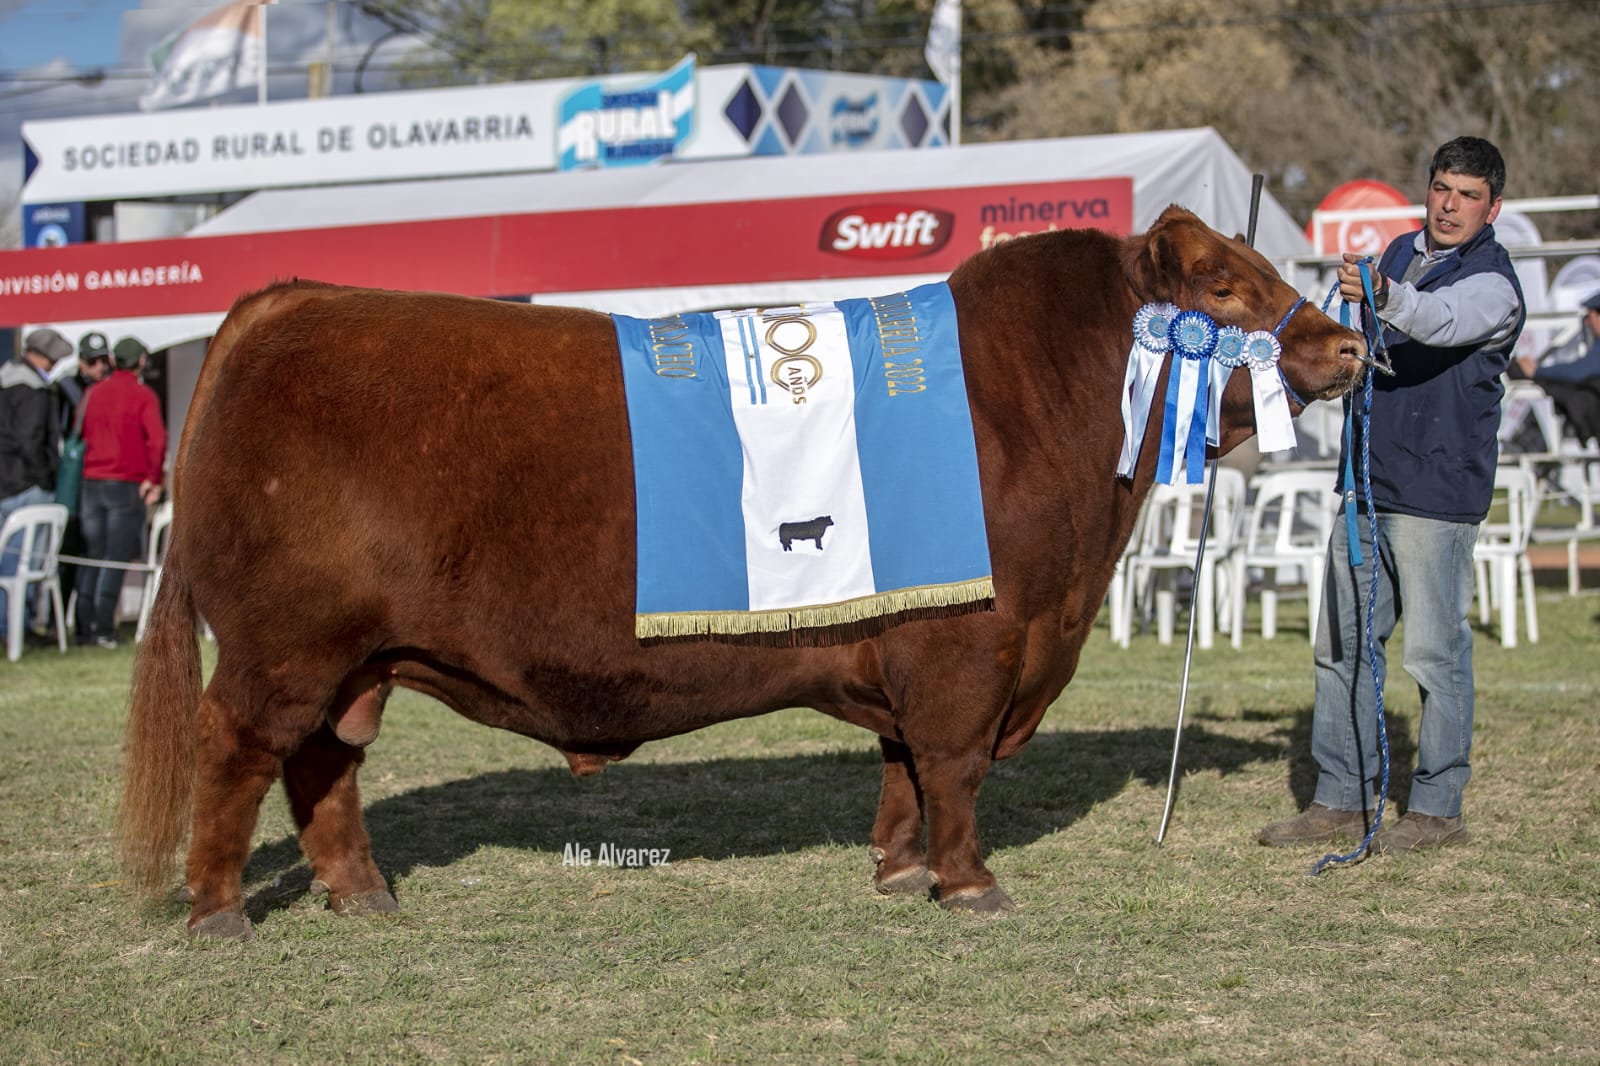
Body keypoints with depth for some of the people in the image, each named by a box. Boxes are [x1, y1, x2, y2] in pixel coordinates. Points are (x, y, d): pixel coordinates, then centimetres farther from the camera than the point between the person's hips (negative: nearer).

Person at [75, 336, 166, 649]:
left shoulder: (95, 393, 9)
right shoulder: (143, 395, -6)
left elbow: (81, 434, 11)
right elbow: (157, 438, -17)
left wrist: (87, 472, 14)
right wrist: (154, 479, -9)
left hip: (92, 483, 5)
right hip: (127, 485, -5)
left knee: (90, 558, 9)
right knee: (116, 558, -3)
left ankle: (84, 627, 7)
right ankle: (104, 629, -8)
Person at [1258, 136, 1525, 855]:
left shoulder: (1493, 282, -12)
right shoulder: (1402, 253, 13)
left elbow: (1442, 322, -35)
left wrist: (1383, 295, -53)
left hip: (1437, 493, -8)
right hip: (1367, 484, 8)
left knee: (1435, 651, -3)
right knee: (1342, 643, 10)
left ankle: (1437, 809, 7)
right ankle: (1340, 801, 18)